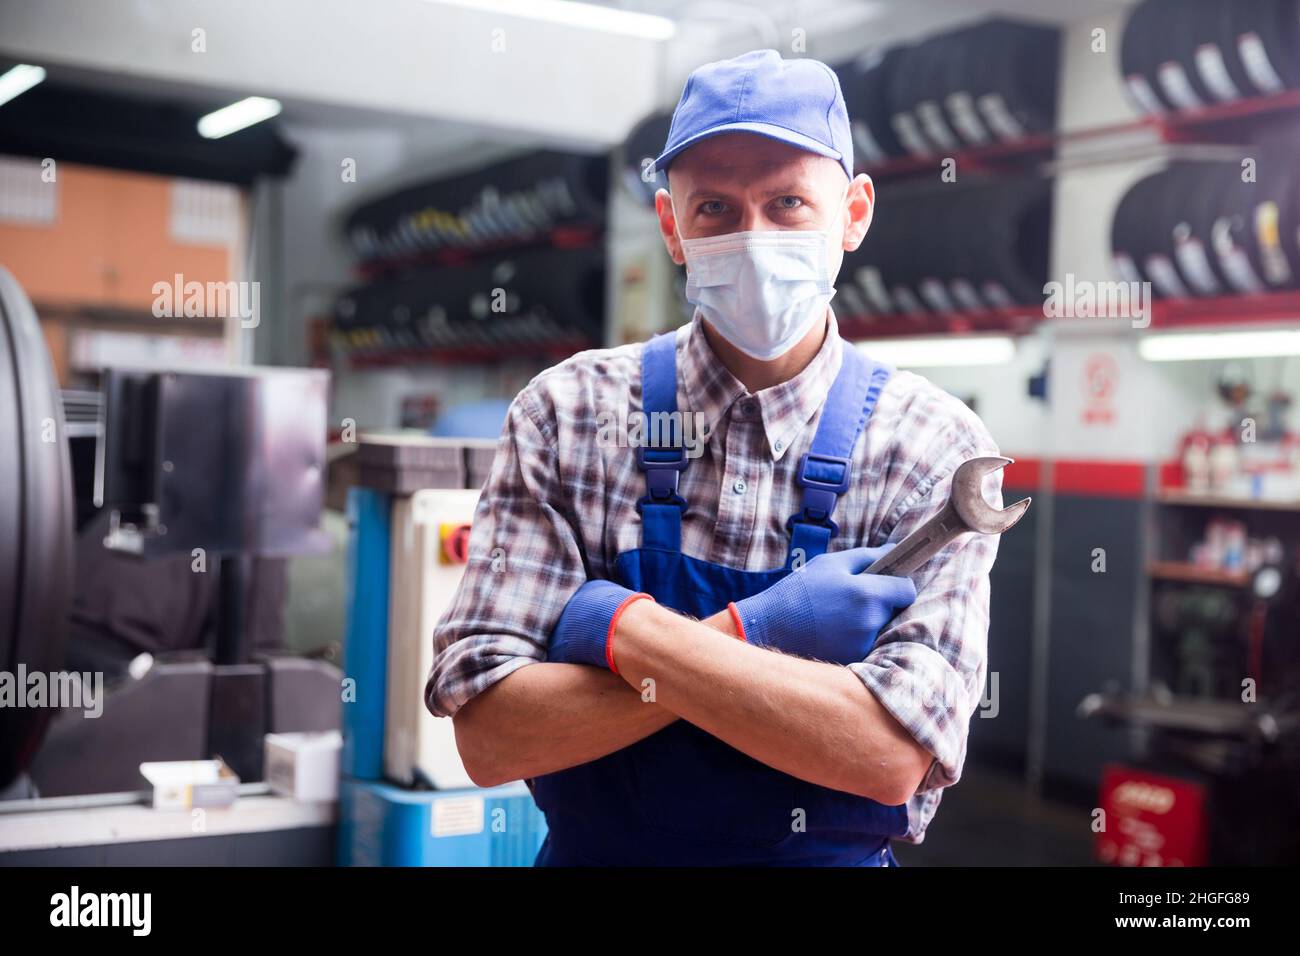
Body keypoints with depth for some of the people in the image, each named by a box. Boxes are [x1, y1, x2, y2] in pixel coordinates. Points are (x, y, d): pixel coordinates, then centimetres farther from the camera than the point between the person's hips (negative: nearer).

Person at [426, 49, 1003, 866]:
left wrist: (624, 629, -24)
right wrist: (749, 636, -23)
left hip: (836, 853, 0)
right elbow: (487, 735, -16)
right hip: (591, 848, 1)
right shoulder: (567, 413, -11)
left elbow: (892, 755, -23)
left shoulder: (936, 448, -12)